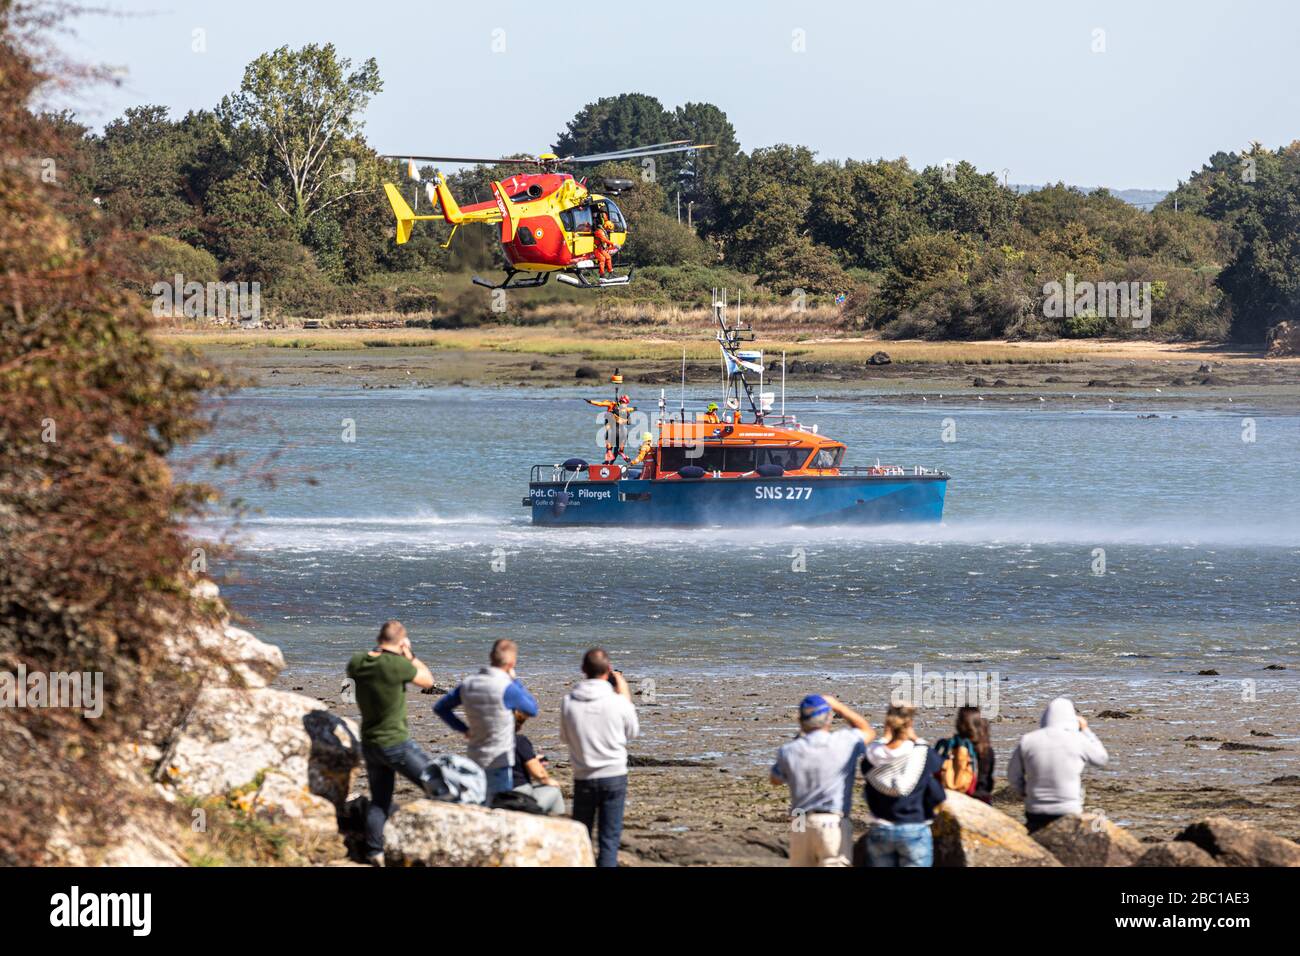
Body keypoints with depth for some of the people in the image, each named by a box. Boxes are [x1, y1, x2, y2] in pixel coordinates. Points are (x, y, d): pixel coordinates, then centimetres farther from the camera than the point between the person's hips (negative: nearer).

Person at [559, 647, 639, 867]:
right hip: (614, 776, -2)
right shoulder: (618, 702, -13)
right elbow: (633, 733, 5)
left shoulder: (568, 702, -9)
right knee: (609, 839, 2)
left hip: (583, 778, 2)